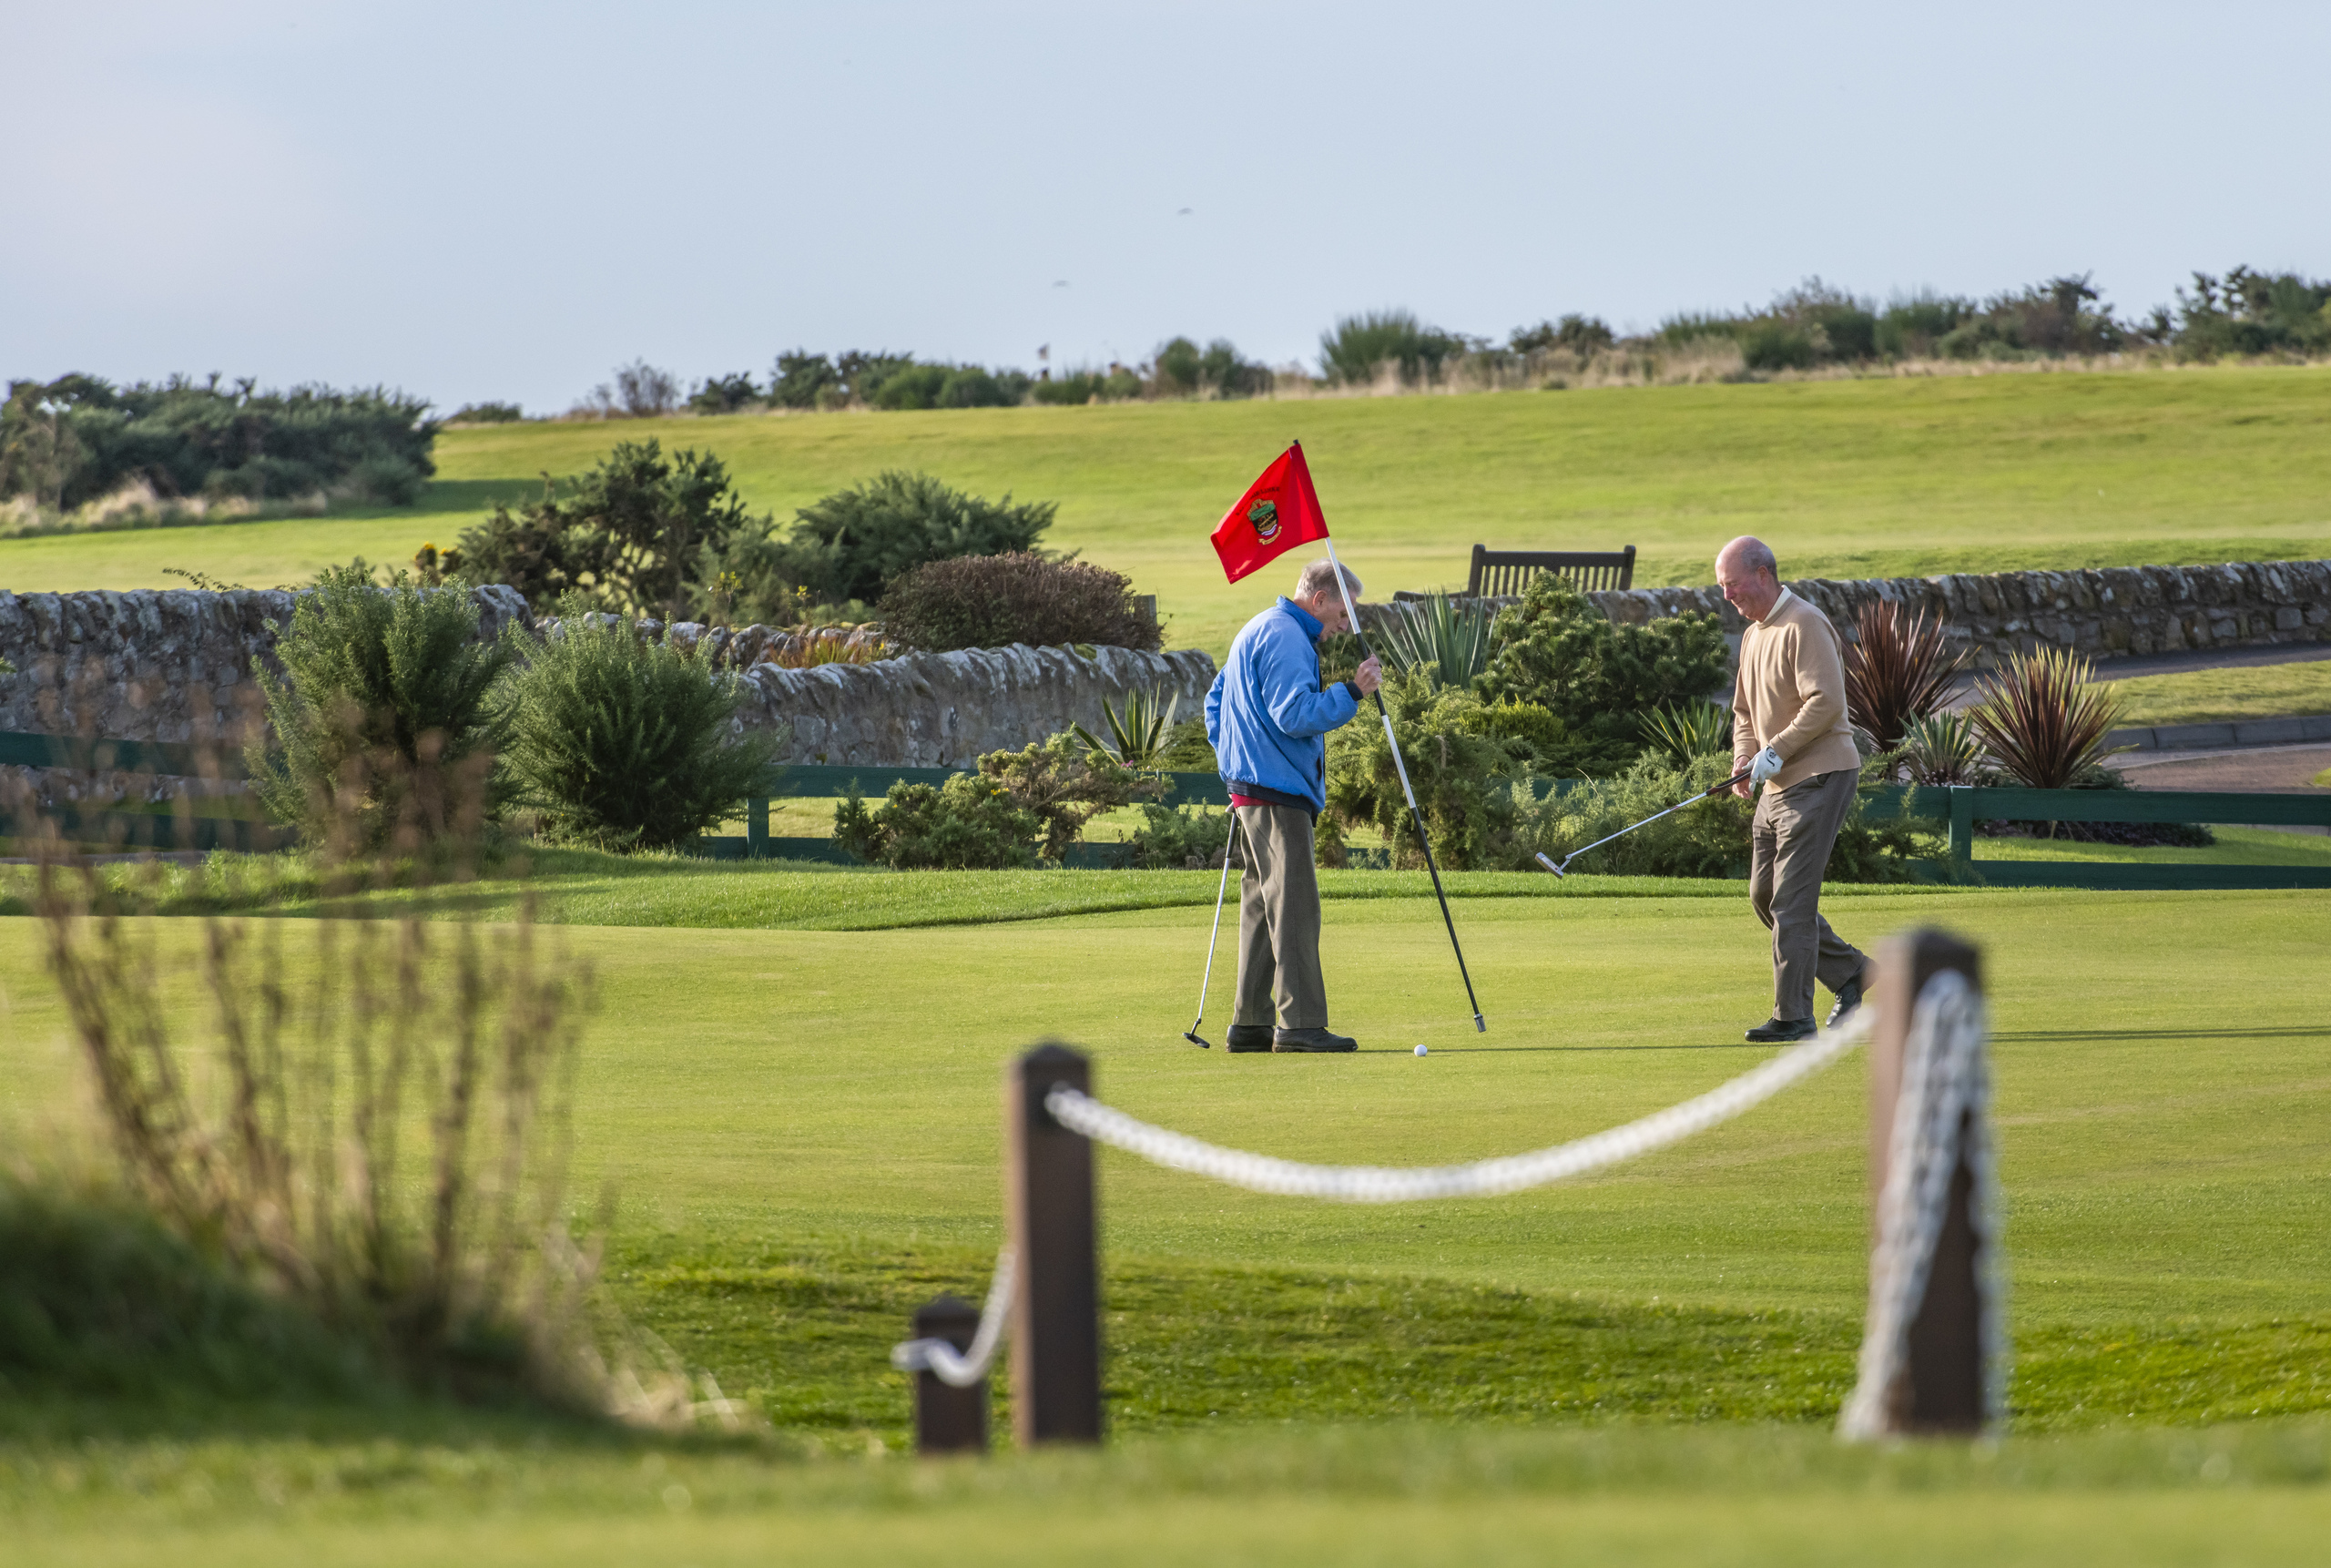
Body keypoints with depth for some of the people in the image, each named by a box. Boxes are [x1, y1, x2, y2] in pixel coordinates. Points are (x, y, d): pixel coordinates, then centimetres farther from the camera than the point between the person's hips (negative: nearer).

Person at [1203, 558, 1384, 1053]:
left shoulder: (1255, 631, 21)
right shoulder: (1286, 639, -13)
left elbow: (1216, 700, 29)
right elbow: (1295, 715, -23)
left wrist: (1233, 762, 26)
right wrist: (1351, 692, -18)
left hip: (1250, 787, 11)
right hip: (1277, 794, -11)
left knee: (1263, 902, 12)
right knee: (1293, 904, -12)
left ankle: (1251, 1022, 13)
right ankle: (1300, 1024, -16)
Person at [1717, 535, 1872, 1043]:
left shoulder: (1804, 626, -13)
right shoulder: (1753, 635, 17)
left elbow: (1825, 702, -23)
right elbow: (1745, 711, 24)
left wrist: (1777, 750, -25)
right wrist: (1744, 760, 6)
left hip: (1820, 775, -10)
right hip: (1778, 785, 10)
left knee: (1792, 898, -11)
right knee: (1763, 895, 11)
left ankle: (1793, 1015, -7)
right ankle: (1850, 972, 23)